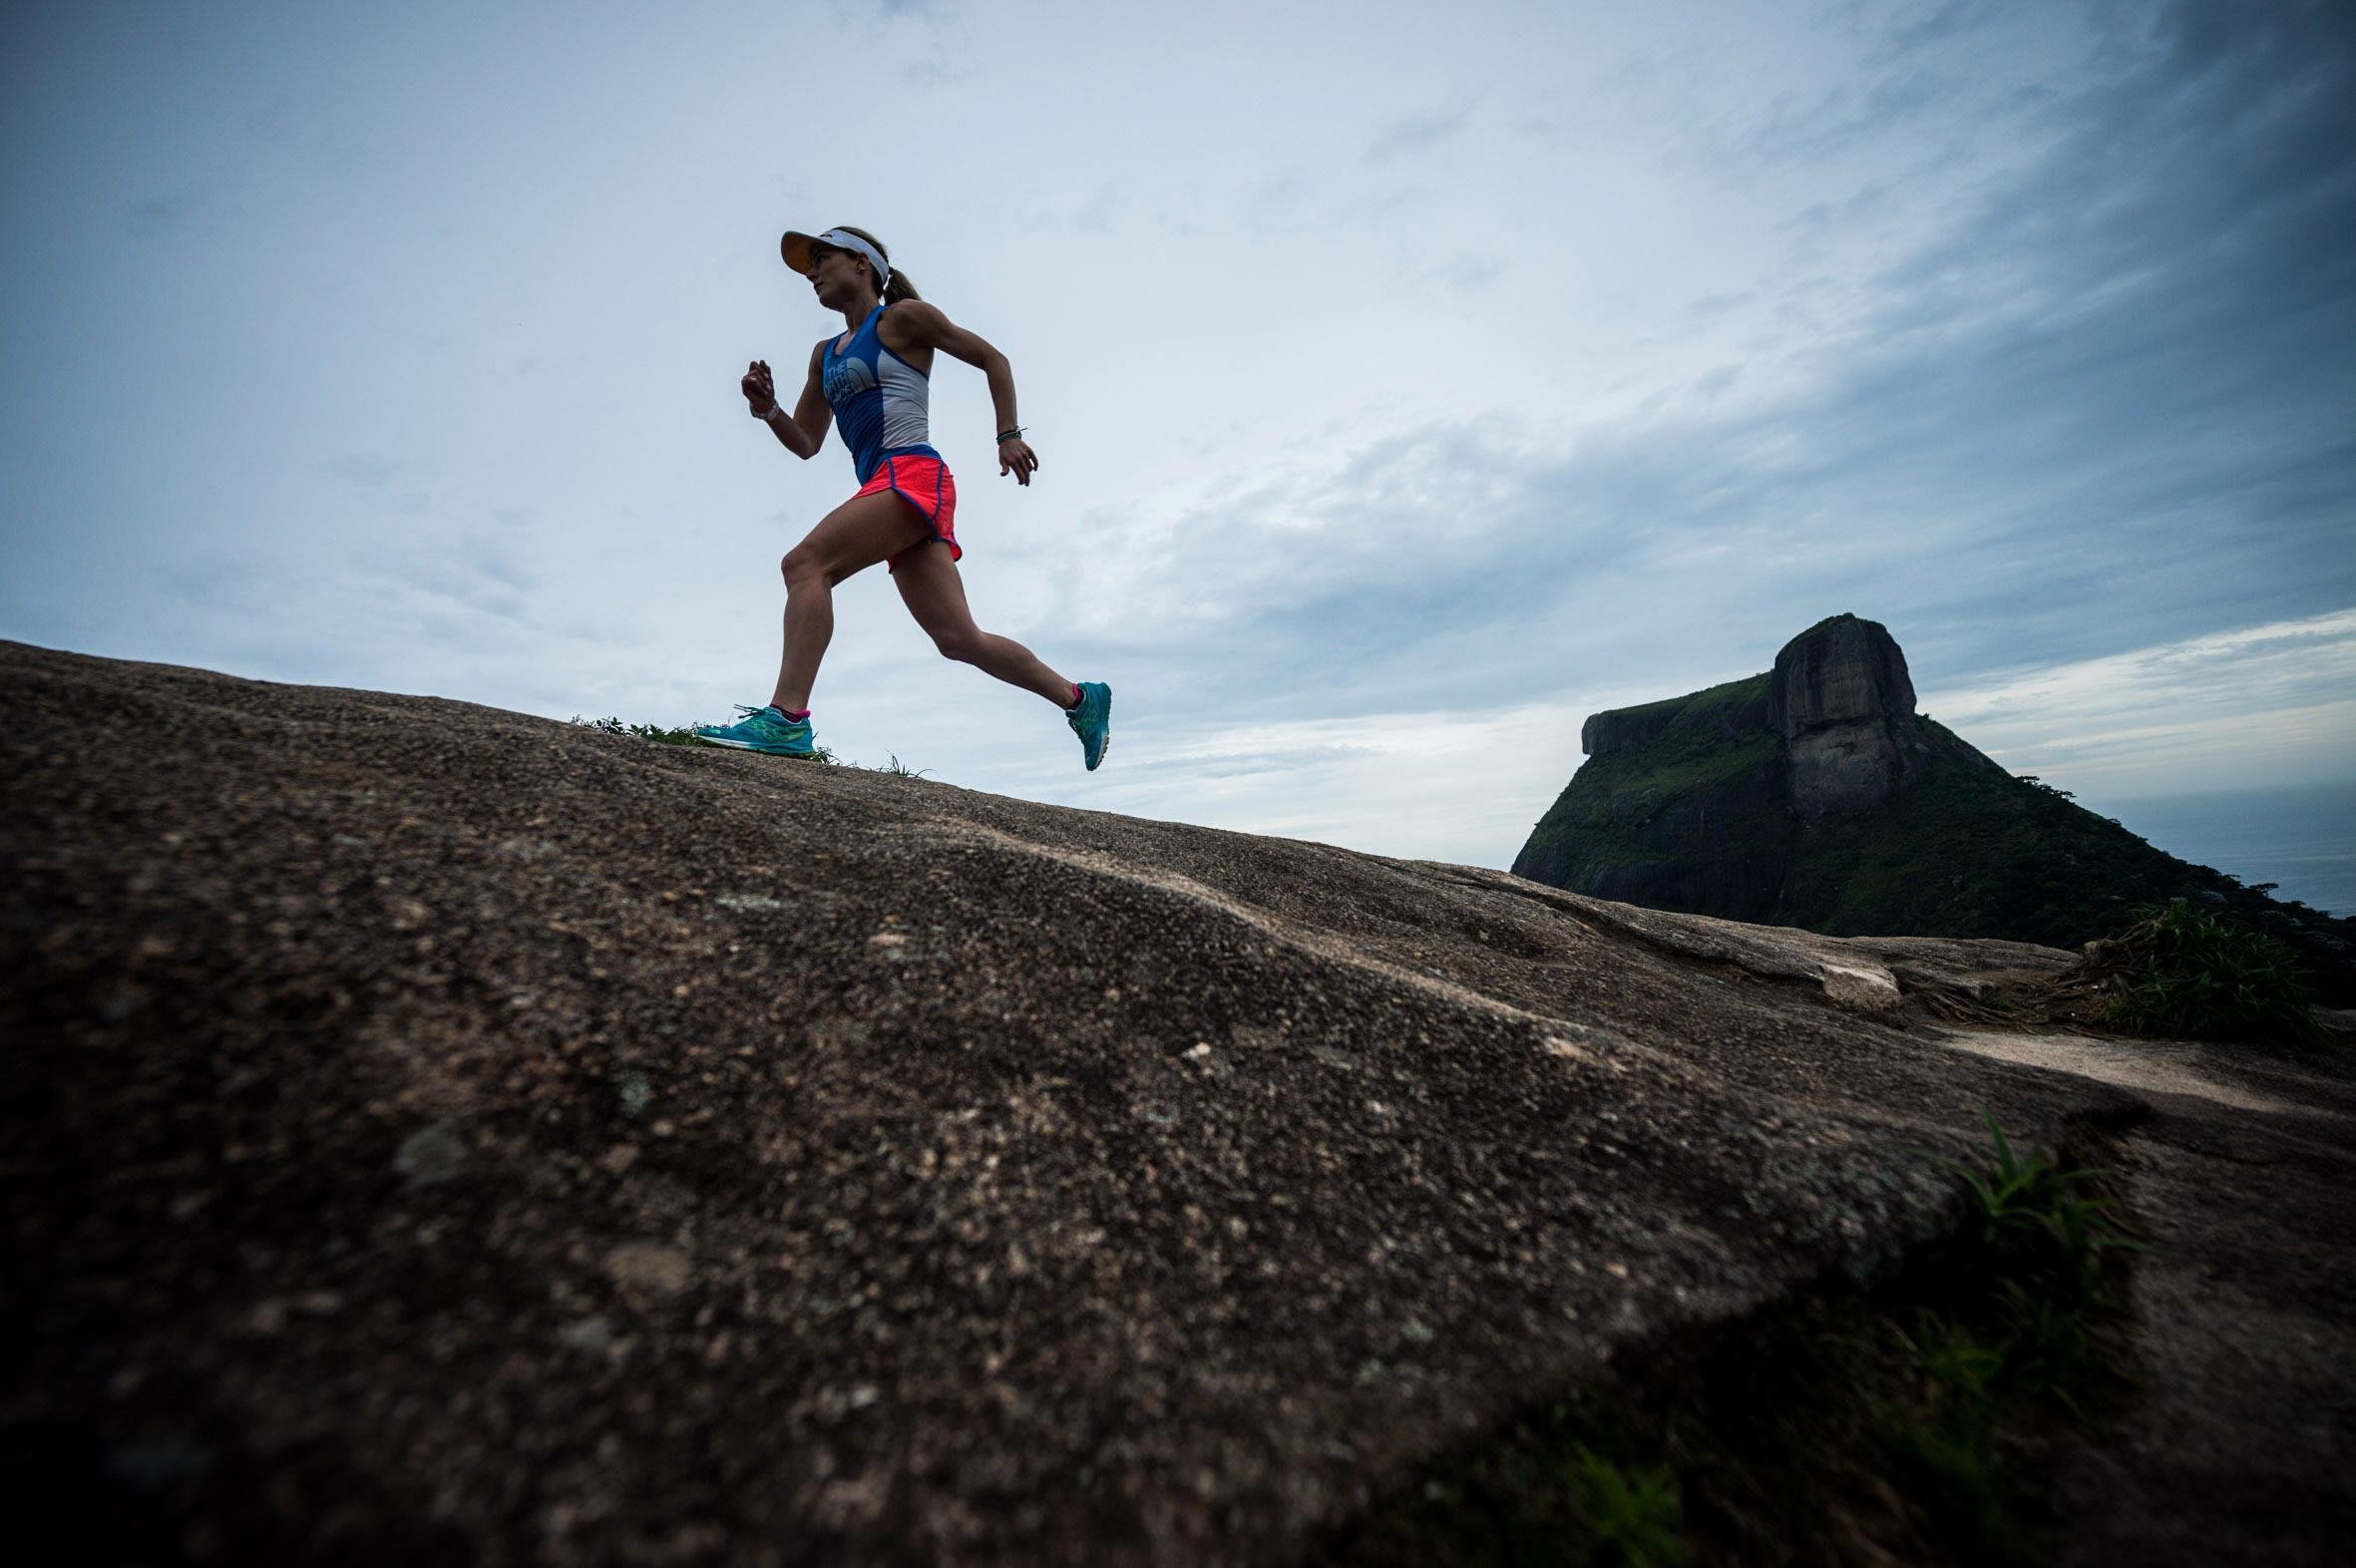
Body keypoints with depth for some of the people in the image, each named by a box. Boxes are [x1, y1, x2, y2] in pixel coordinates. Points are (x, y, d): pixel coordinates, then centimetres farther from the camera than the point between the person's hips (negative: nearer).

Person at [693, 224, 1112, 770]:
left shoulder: (902, 316, 9)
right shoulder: (825, 354, 29)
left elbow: (992, 359, 9)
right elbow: (806, 444, 27)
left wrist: (1009, 434, -2)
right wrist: (767, 409, 8)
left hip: (914, 473, -8)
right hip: (889, 488, 8)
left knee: (805, 562, -21)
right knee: (959, 639, -1)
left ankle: (787, 718, -29)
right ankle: (1079, 697, 6)